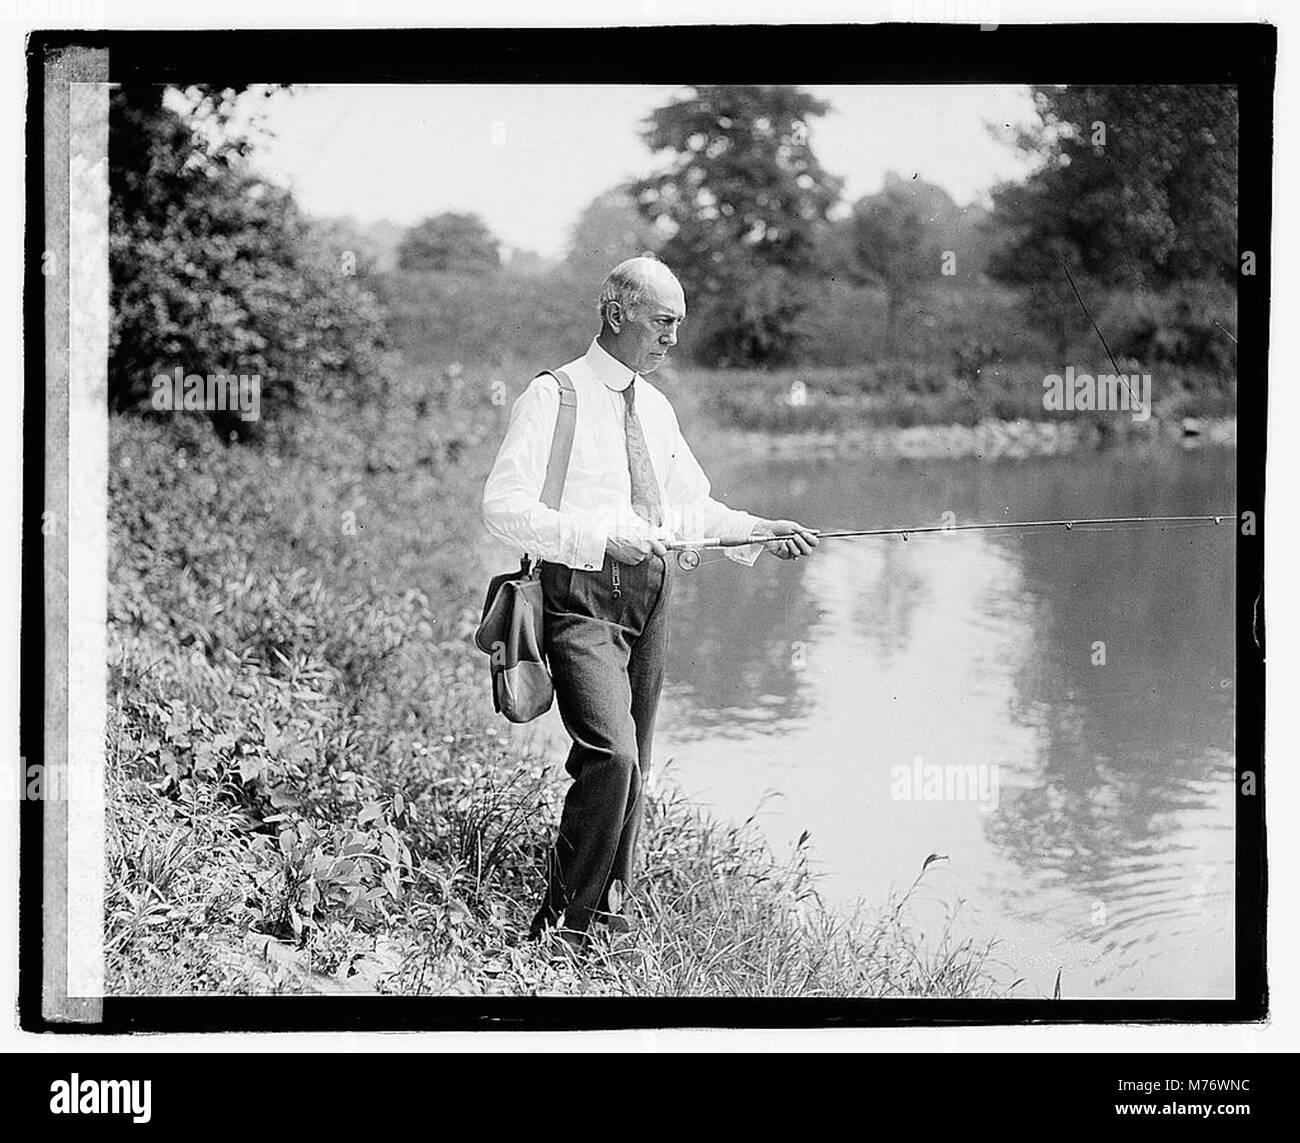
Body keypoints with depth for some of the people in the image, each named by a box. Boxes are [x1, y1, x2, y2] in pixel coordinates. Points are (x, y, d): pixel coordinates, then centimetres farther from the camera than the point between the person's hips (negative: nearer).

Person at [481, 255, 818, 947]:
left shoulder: (654, 406, 16)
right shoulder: (554, 397, -7)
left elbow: (693, 507, 24)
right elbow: (503, 508, -15)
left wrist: (757, 533, 6)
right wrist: (601, 538, -22)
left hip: (648, 592, 8)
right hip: (581, 597, -8)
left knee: (633, 766, 11)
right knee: (611, 755, -21)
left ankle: (608, 915, 24)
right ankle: (561, 928, -12)